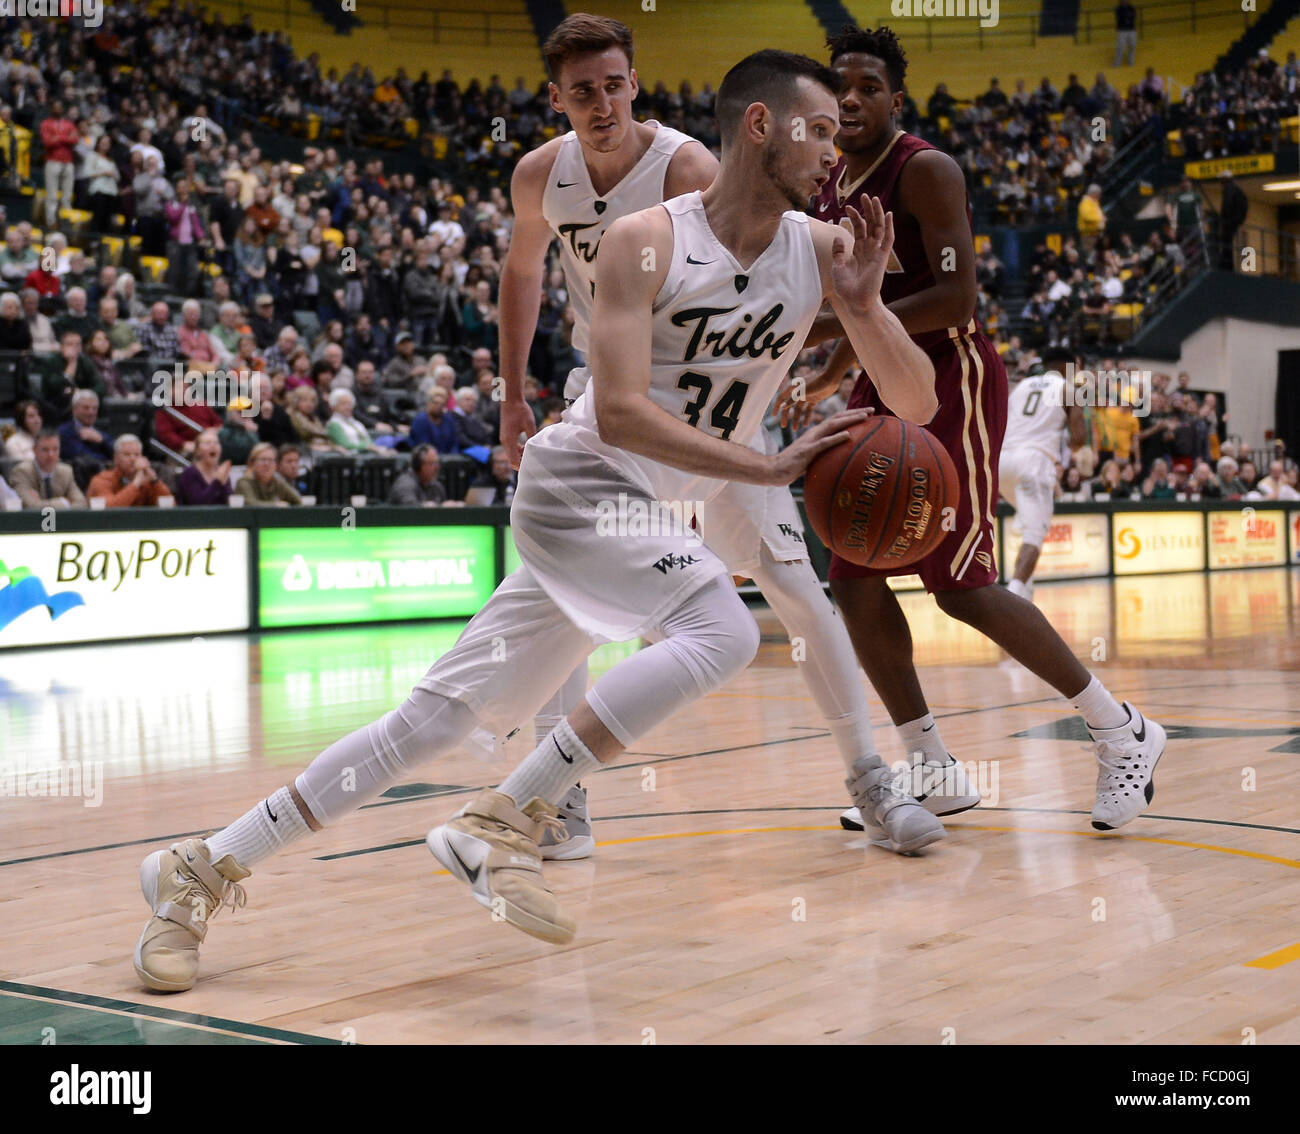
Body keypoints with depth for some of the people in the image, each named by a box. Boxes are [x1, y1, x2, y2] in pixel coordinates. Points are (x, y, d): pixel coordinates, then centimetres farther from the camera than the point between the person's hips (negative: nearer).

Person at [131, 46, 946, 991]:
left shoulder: (822, 250, 0)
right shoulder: (647, 240, -15)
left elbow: (918, 405, -1)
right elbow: (620, 412, -24)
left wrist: (866, 306, -19)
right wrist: (771, 468, -31)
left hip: (658, 519, 6)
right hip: (581, 486, -6)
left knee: (436, 720, 3)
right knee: (723, 630, -29)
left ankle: (203, 869, 13)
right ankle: (502, 823, -19)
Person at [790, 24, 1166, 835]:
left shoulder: (925, 170, -13)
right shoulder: (834, 185, 14)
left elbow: (956, 298, -22)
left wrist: (837, 323, -25)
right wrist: (830, 377, 17)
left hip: (952, 386, -9)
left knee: (962, 587, -11)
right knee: (854, 580, 2)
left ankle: (1125, 735, 3)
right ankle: (931, 769, 13)